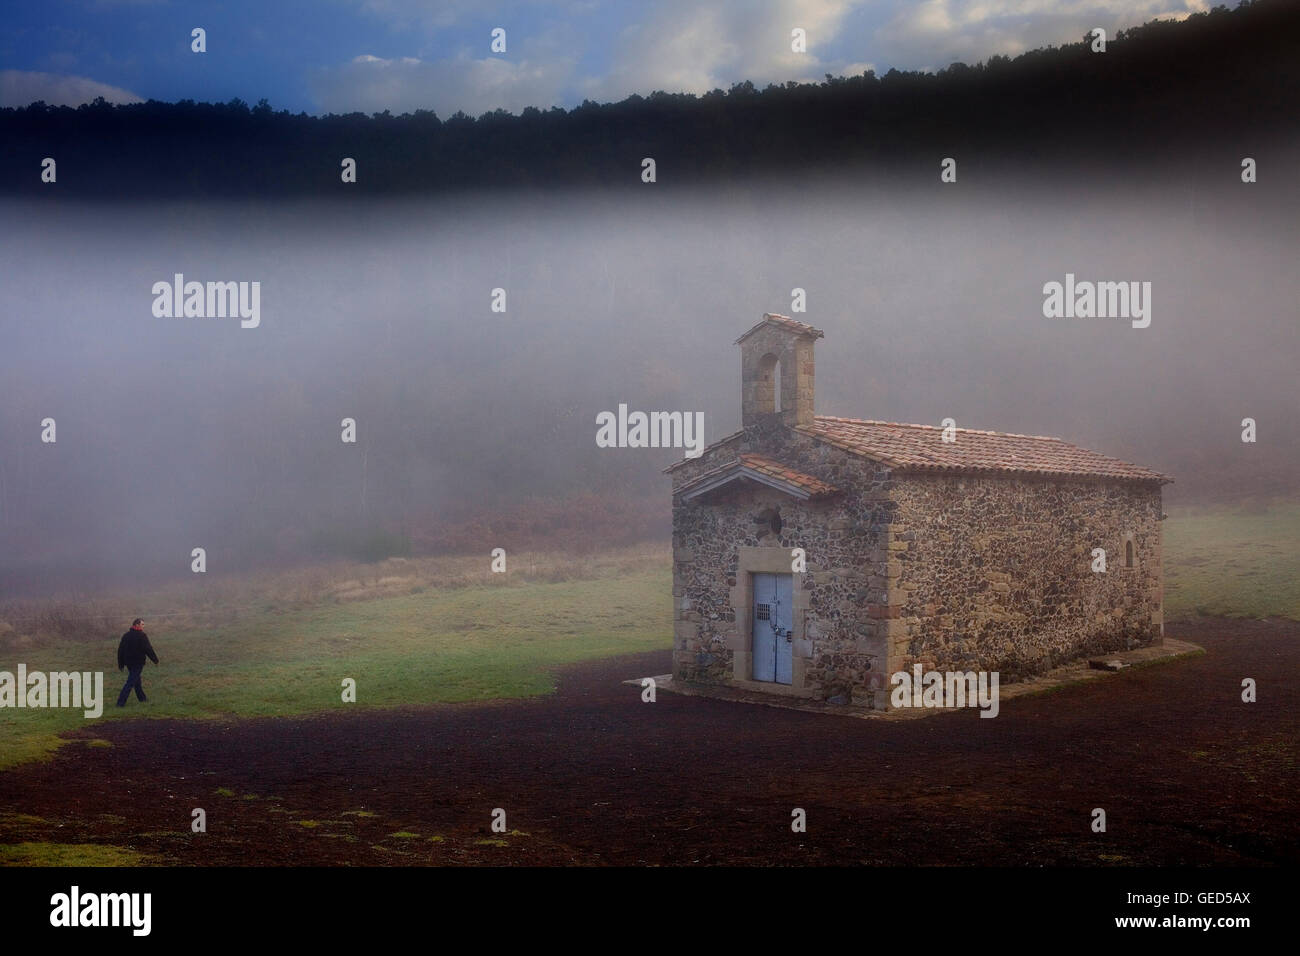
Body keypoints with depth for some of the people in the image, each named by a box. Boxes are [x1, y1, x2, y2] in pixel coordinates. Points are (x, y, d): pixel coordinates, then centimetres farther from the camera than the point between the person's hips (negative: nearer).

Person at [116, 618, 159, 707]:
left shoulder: (126, 635, 9)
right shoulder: (142, 636, -13)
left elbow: (120, 650, 12)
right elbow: (148, 649, -14)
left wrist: (121, 664, 17)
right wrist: (155, 659, -3)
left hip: (128, 663, 8)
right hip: (138, 663, -8)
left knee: (136, 680, 21)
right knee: (130, 682, -7)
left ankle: (142, 697, 33)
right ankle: (121, 702, -13)